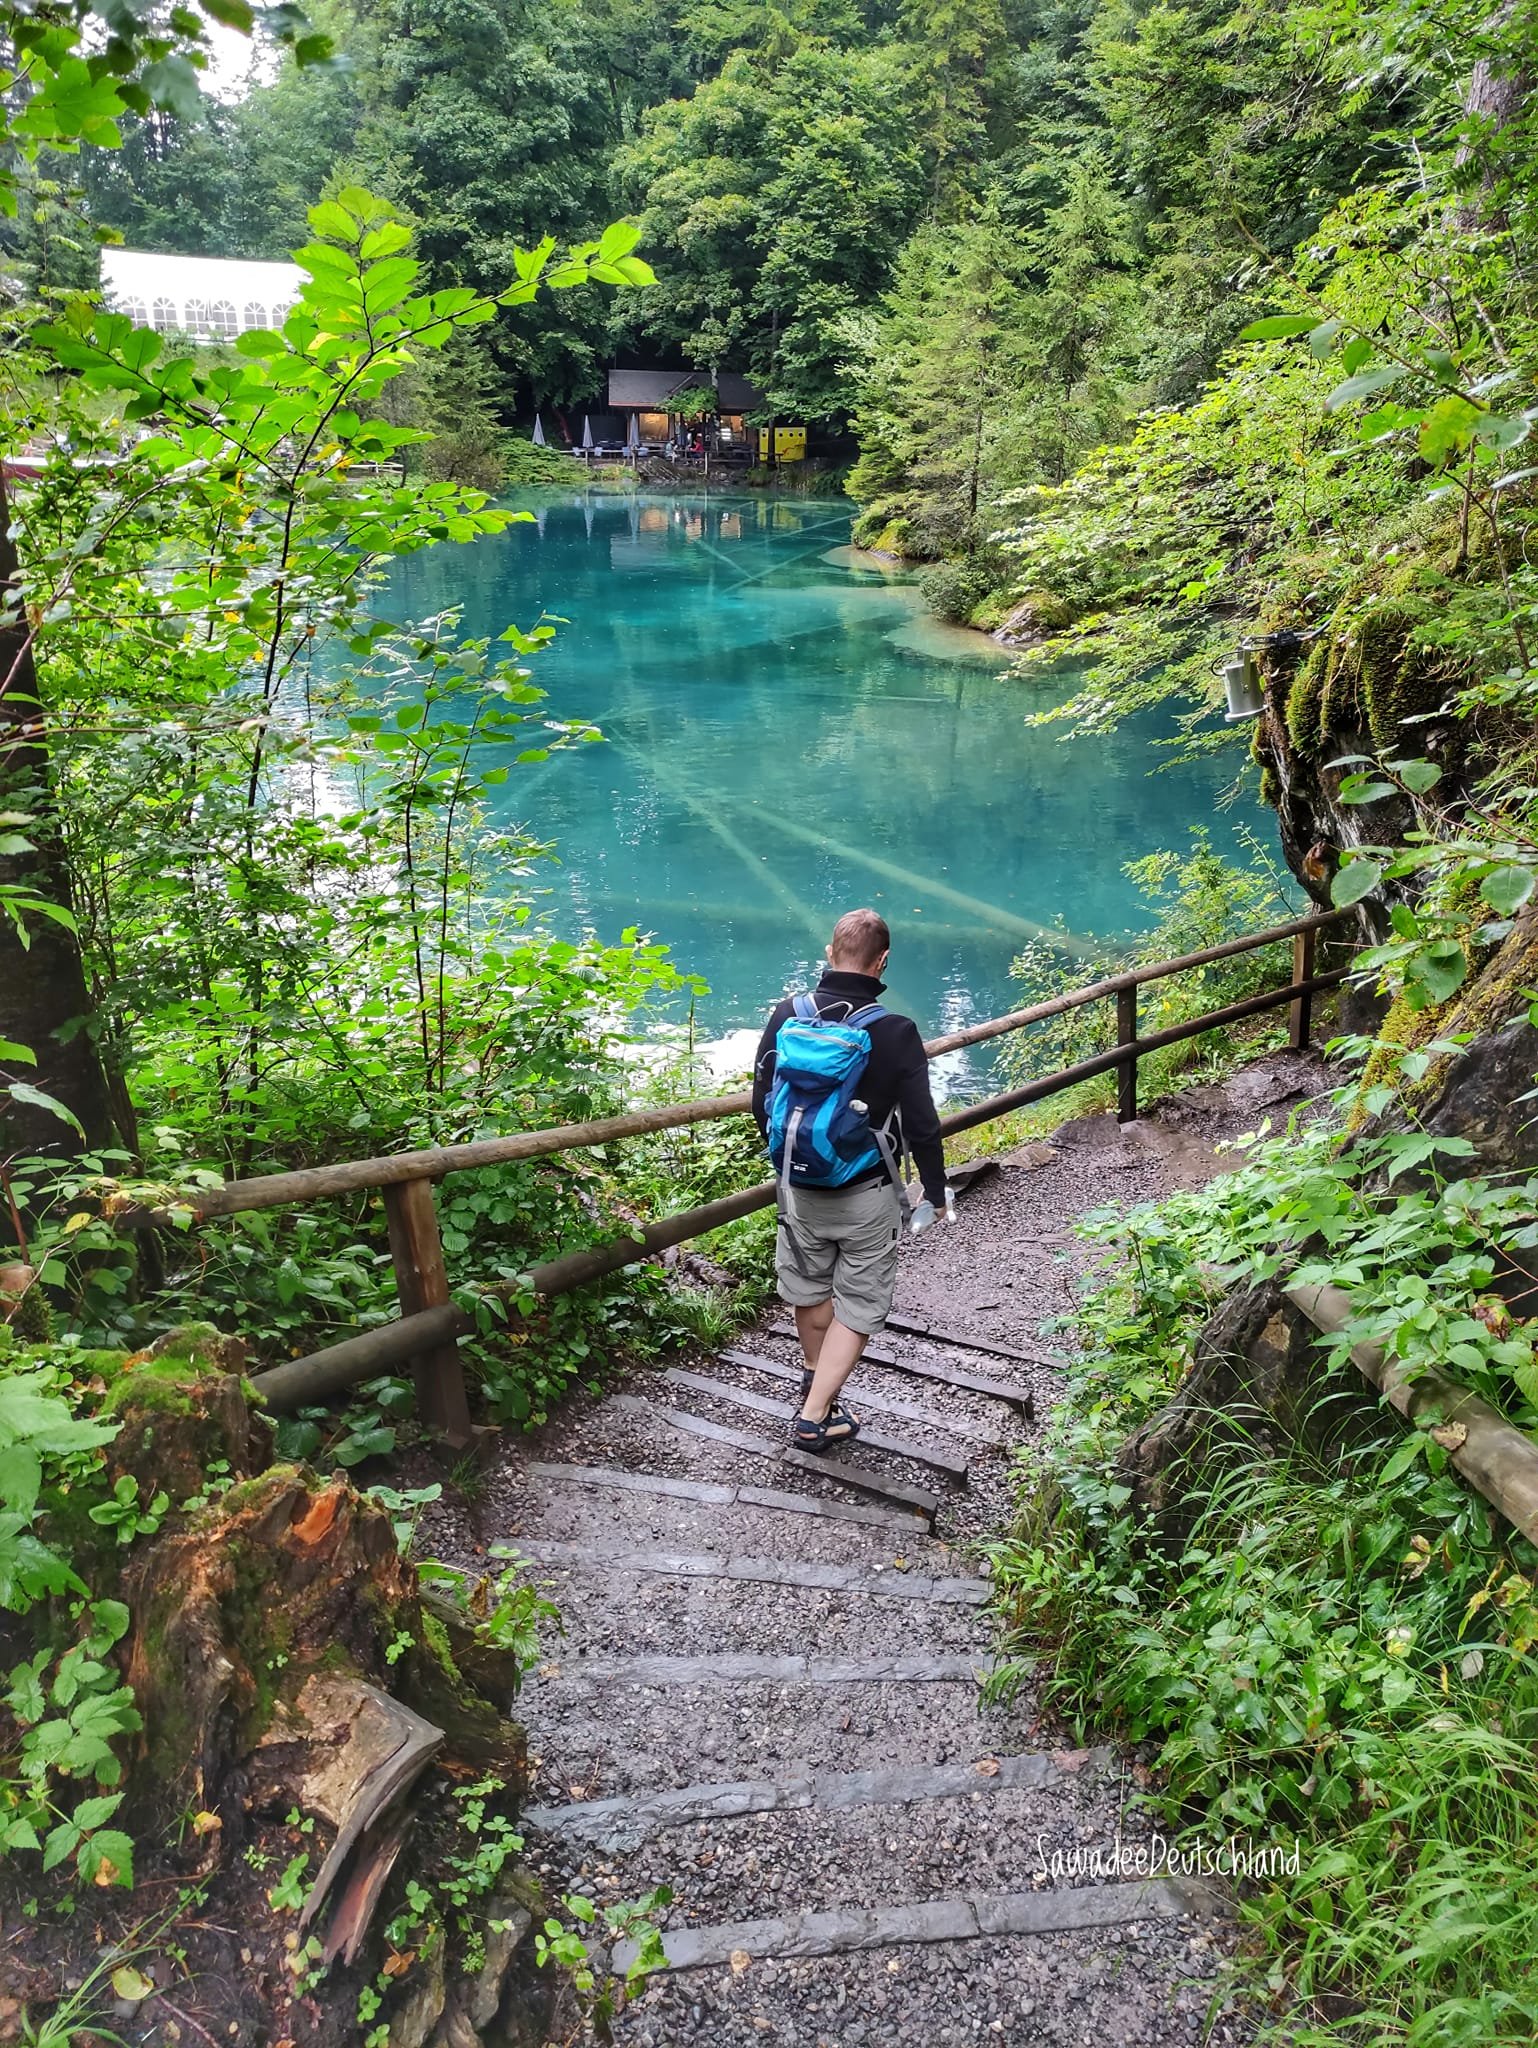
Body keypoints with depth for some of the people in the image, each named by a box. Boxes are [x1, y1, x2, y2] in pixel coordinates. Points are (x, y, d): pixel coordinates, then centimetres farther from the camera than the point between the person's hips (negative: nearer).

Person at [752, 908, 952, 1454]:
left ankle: (816, 1383, 46)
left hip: (798, 1187, 4)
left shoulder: (786, 1017, -8)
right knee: (859, 1306, 10)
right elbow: (921, 1126, -13)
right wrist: (936, 1193, 3)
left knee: (809, 1290, 24)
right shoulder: (894, 1033, -18)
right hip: (866, 1196, -4)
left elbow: (762, 1104, 2)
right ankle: (814, 1417, 7)